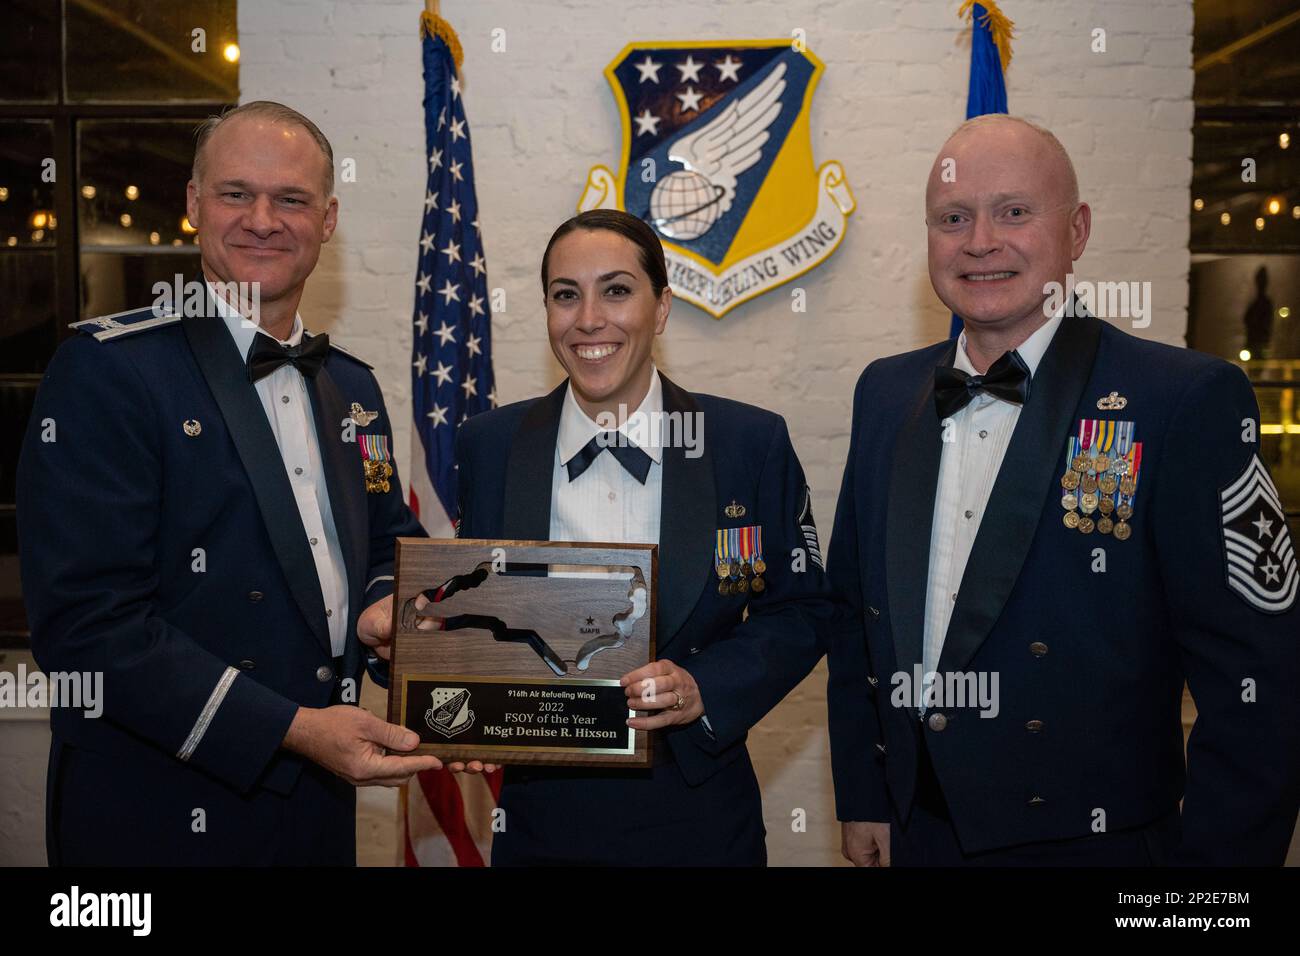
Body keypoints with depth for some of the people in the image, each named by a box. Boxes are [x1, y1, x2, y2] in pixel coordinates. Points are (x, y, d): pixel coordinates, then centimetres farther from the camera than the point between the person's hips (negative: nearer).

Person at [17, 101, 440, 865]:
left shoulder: (354, 386, 7)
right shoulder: (107, 370, -13)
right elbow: (85, 621, -18)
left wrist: (387, 606, -5)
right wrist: (289, 728, -22)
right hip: (166, 813, -6)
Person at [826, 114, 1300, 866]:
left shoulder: (1189, 401, -14)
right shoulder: (885, 393, 0)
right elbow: (856, 607, 6)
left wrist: (1218, 851, -12)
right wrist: (862, 798, 7)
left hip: (1090, 840, -4)